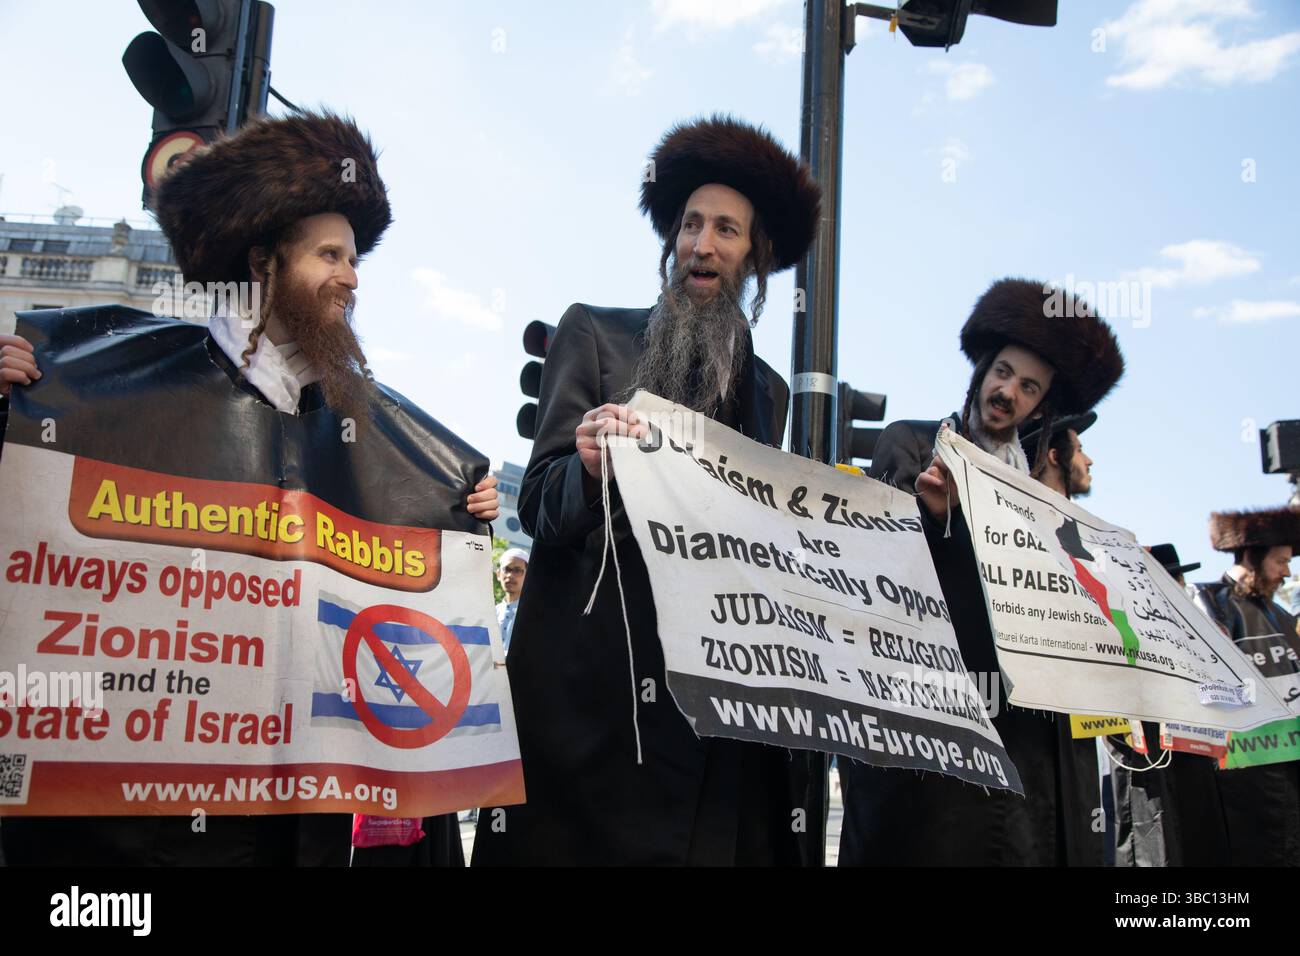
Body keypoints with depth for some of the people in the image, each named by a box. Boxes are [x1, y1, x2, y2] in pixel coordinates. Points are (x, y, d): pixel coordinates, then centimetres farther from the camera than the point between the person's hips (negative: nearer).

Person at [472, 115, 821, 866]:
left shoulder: (767, 390, 16)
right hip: (591, 682, -3)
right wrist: (590, 466, -23)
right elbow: (540, 508, -4)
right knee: (576, 839, -1)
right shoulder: (594, 333, 5)